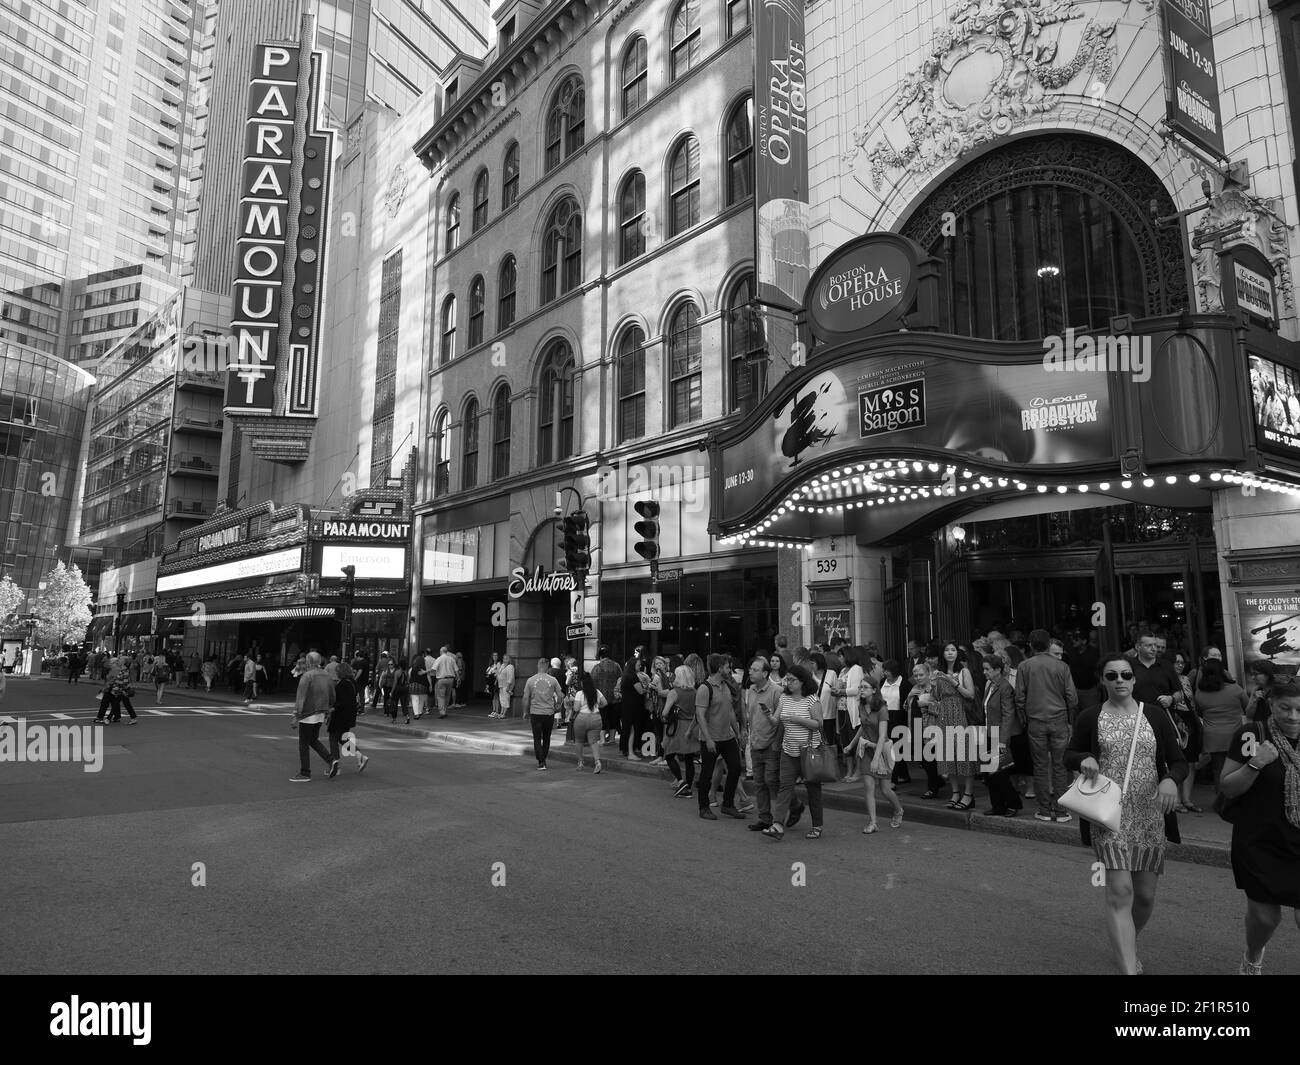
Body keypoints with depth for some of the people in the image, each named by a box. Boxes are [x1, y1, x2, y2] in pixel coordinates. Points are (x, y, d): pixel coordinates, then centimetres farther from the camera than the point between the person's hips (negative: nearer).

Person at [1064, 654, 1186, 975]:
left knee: (1145, 895, 12)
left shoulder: (1156, 715, 3)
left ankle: (1126, 947, 40)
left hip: (1149, 817, 2)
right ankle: (1129, 968, -10)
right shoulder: (1090, 717, 0)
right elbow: (1069, 755, 10)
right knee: (1120, 892, -12)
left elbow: (1179, 761, 4)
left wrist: (1171, 779, -18)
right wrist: (1083, 759, -14)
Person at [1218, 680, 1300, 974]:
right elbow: (1227, 789, -7)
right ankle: (1253, 959, 40)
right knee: (1264, 915, 9)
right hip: (1259, 844, -2)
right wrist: (1255, 764, -21)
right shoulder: (1252, 734, -10)